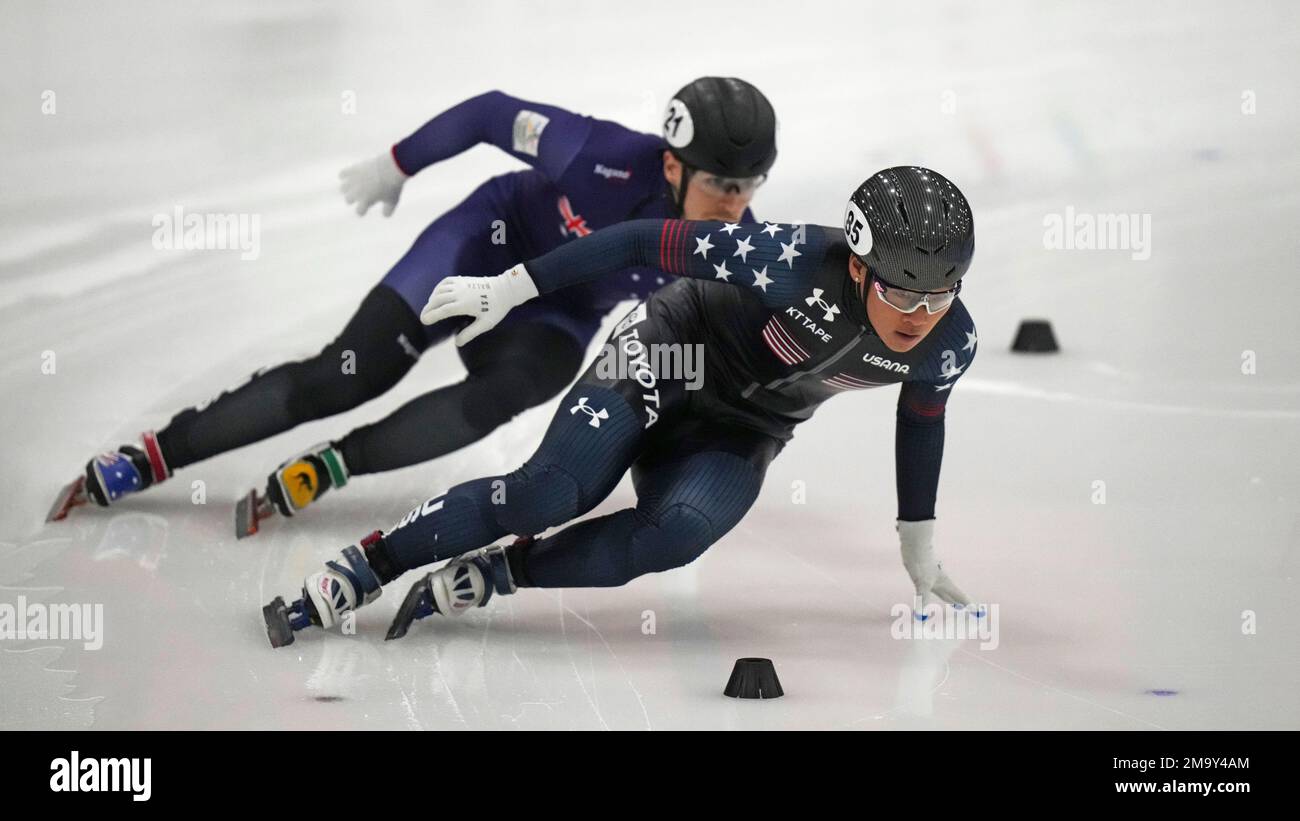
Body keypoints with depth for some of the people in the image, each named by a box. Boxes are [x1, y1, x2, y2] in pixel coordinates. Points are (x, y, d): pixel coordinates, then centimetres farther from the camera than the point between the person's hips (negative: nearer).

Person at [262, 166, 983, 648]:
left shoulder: (948, 344, -18)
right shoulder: (796, 262, -34)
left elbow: (922, 419, 5)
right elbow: (650, 241, -26)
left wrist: (918, 545, 16)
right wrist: (511, 287, -23)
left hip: (737, 435, 4)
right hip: (666, 354, -4)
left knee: (676, 533, -28)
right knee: (550, 492, -26)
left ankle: (482, 578, -15)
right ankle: (355, 574, -13)